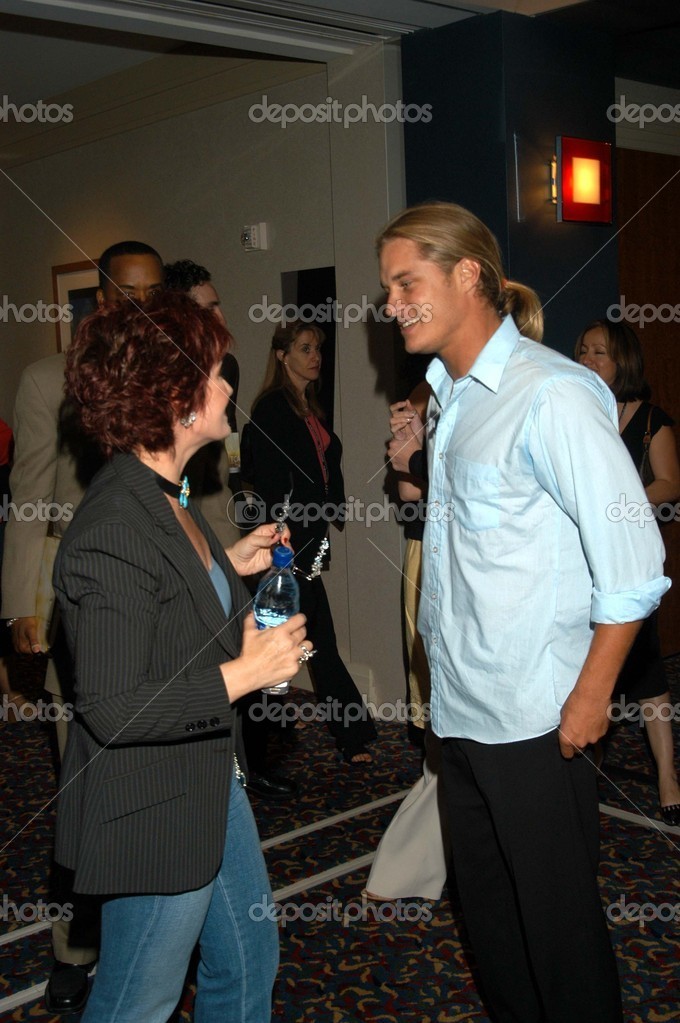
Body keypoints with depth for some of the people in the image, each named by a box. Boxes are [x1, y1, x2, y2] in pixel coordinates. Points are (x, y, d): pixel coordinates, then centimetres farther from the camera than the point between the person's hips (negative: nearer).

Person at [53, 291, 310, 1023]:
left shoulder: (165, 497, 4)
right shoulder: (112, 531, -28)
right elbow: (110, 708, -29)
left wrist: (229, 566, 8)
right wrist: (242, 674, -25)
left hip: (208, 786, 10)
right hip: (150, 816, -9)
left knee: (249, 960, 25)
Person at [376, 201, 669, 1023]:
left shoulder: (553, 395, -16)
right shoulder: (449, 394, 11)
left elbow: (631, 560, -17)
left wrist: (591, 697, -15)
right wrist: (416, 473, 6)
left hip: (534, 716, -8)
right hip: (460, 708, 8)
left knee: (557, 914, 7)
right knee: (484, 903, 20)